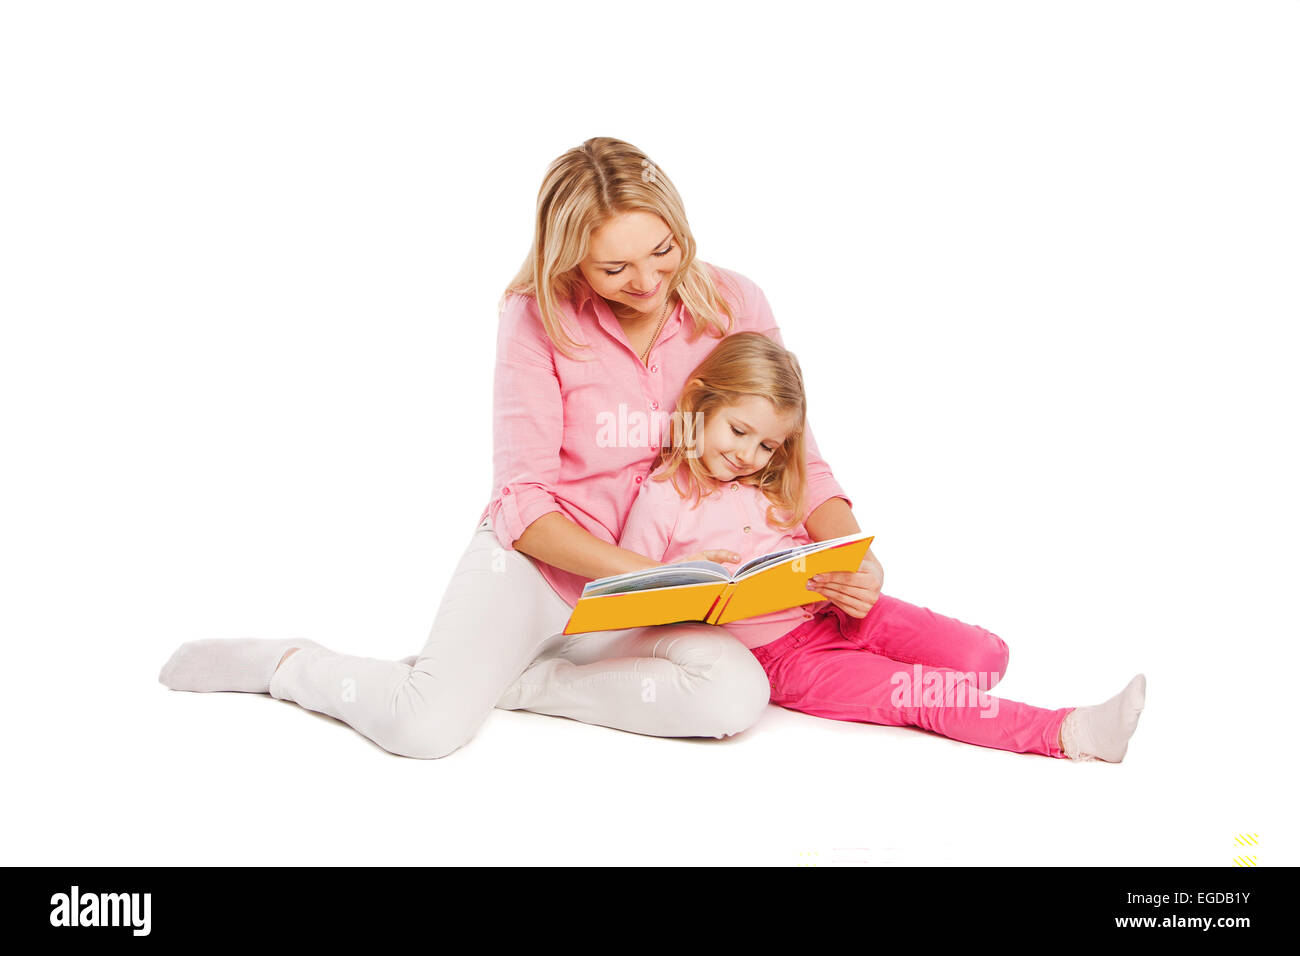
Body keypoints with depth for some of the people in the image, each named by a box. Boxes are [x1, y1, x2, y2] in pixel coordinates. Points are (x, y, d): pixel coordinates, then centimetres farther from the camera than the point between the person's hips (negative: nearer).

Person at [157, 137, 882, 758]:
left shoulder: (732, 303, -6)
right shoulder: (540, 316, -12)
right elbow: (521, 501, -14)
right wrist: (645, 572, -28)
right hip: (536, 561, -3)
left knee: (738, 697, -28)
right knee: (427, 727, -27)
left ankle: (506, 683, -9)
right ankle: (287, 662, 7)